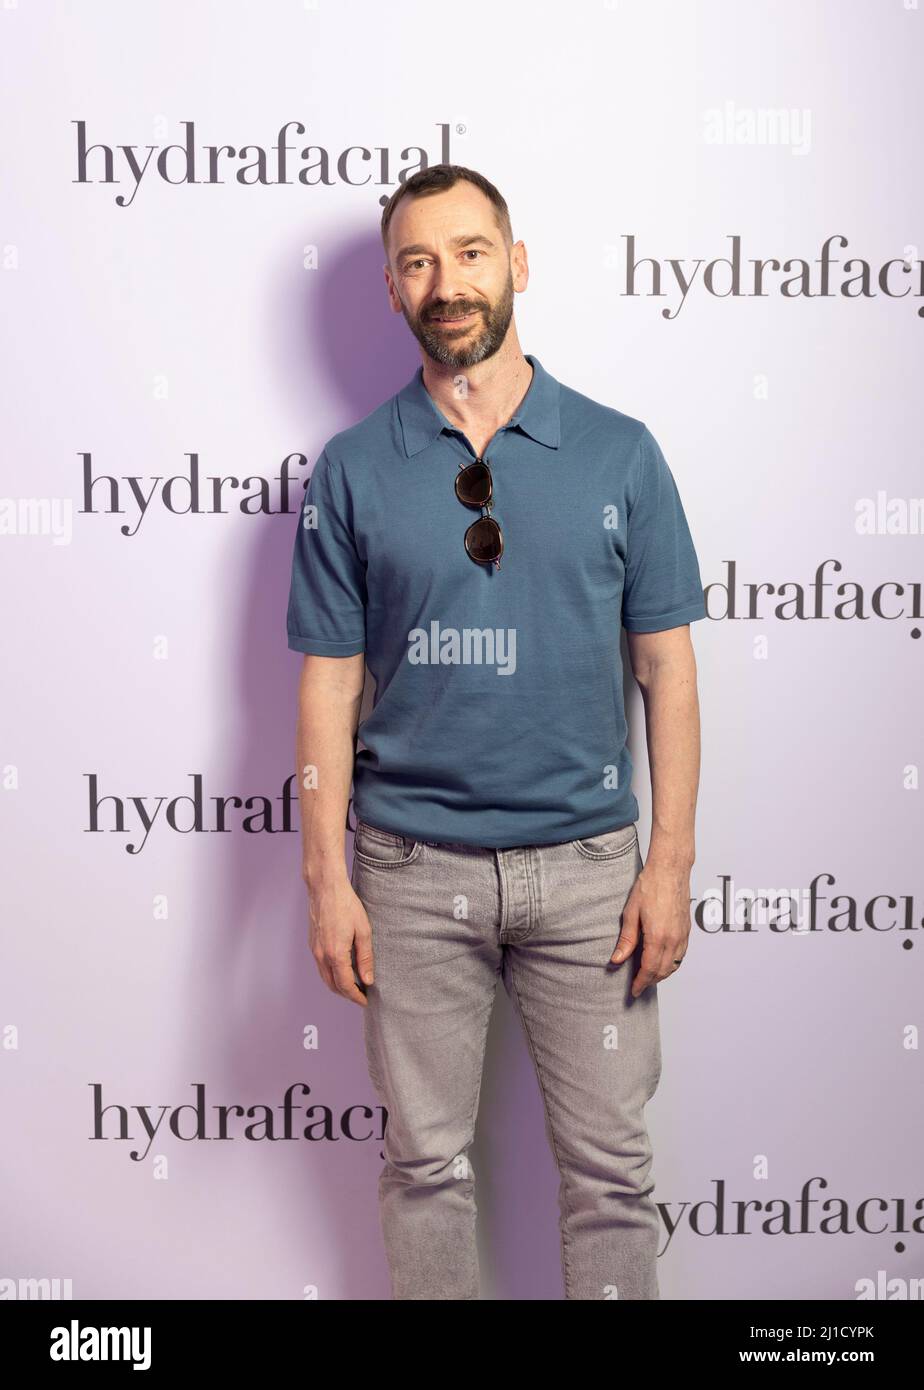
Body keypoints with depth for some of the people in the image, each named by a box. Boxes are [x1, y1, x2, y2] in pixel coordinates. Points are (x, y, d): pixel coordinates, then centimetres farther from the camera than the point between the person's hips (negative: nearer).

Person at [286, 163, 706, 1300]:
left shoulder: (620, 453, 0)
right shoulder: (351, 469, 1)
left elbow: (667, 667, 1)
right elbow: (328, 684, 1)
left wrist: (670, 863, -4)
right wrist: (328, 879, -3)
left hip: (587, 860, 0)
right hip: (415, 870, 0)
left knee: (609, 1163, 10)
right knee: (427, 1158, 14)